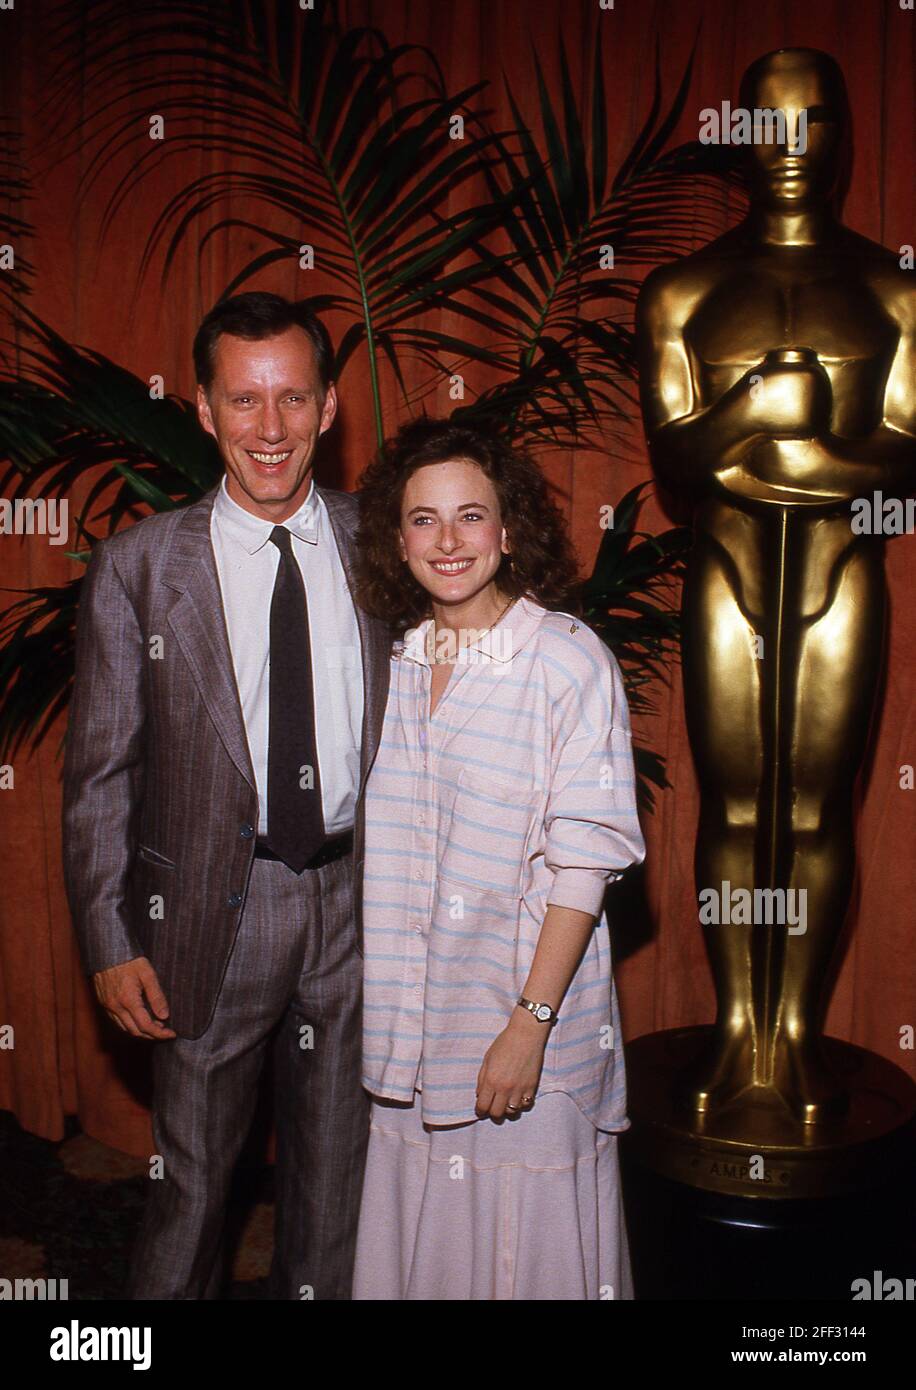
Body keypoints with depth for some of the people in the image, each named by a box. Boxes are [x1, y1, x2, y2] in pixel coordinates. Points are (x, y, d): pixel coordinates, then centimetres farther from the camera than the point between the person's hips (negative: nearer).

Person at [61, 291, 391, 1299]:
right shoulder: (138, 566, -6)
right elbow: (98, 773, -3)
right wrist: (109, 946, -6)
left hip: (359, 898, 2)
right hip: (214, 907, -2)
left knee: (336, 1162, 19)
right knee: (192, 1173, 14)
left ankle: (319, 1290, 43)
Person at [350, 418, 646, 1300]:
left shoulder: (569, 659, -13)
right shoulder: (396, 662, 4)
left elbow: (586, 860, -14)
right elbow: (382, 847, 10)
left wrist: (531, 1022, -18)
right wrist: (378, 1012, 8)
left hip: (528, 1002, -5)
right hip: (411, 1014, 5)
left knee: (524, 1243, 10)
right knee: (418, 1238, 18)